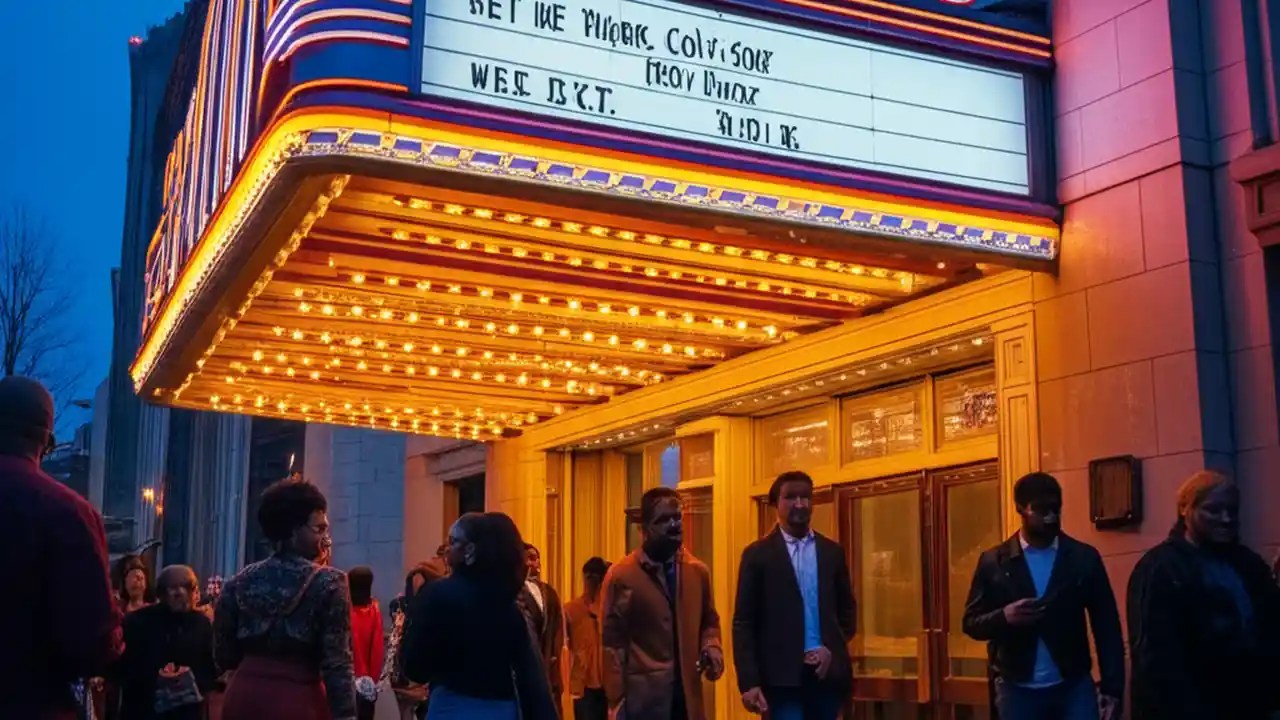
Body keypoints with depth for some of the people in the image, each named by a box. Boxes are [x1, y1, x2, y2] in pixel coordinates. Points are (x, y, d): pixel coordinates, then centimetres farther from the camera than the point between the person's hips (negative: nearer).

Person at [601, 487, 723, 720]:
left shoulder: (698, 571, 9)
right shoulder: (621, 576, -4)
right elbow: (612, 643, -4)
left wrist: (711, 647, -1)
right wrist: (617, 700, -8)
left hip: (687, 695, 4)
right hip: (643, 697, -4)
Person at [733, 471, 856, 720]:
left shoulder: (832, 552, 12)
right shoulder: (758, 554, 1)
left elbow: (847, 611, 16)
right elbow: (744, 623, -3)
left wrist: (833, 649, -3)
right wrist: (749, 682, -11)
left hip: (828, 674, 4)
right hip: (782, 676, -4)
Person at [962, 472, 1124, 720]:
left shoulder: (1084, 558, 3)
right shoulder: (994, 562, 1)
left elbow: (1107, 627, 3)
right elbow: (971, 622, 2)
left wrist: (1112, 689, -4)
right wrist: (1004, 617, -19)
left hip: (1073, 687, 0)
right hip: (1018, 690, 0)